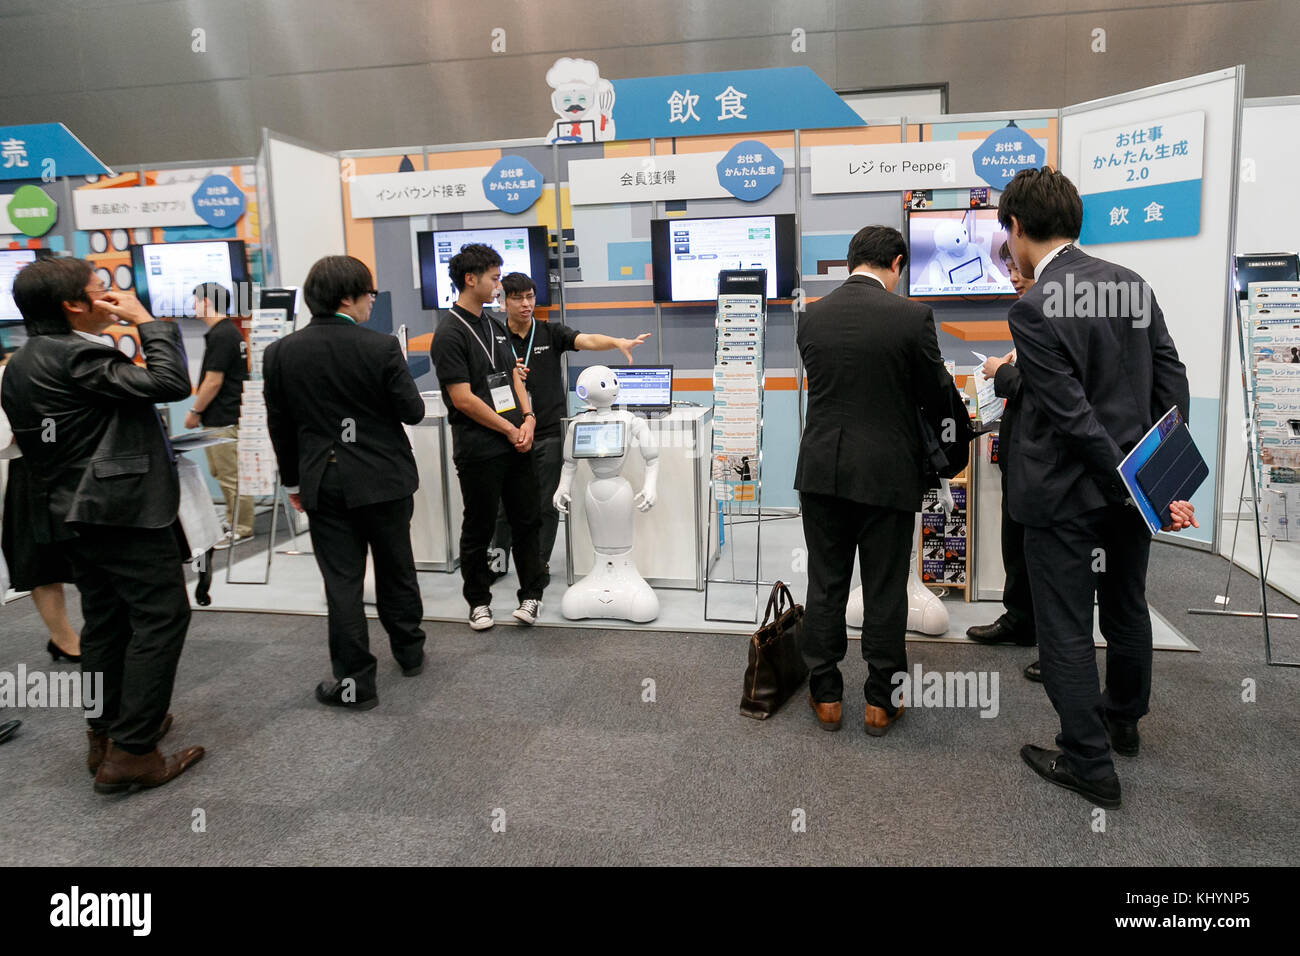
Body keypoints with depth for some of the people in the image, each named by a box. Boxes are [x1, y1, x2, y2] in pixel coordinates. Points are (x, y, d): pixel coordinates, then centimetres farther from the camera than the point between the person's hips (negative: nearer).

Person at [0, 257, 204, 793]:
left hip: (73, 515, 10)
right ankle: (131, 753, -4)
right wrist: (145, 321, -11)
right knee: (161, 615, -6)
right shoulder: (77, 357, -18)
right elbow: (171, 382, -24)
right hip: (123, 509, -10)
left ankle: (106, 736, 26)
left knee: (105, 619, 17)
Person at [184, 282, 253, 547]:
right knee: (219, 471, 18)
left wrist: (195, 411, -10)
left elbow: (213, 382, -20)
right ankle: (232, 519, 28)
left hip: (224, 420, -11)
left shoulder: (220, 336, -17)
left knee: (231, 476, -4)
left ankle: (241, 529, 4)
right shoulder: (230, 331, 15)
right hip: (224, 417, 11)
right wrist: (201, 411, 23)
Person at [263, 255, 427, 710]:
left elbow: (280, 428, 4)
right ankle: (409, 650, 34)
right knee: (396, 569, 17)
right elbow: (412, 412, -8)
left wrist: (293, 482, 15)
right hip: (385, 480, -1)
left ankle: (355, 681, 12)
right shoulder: (381, 347, -12)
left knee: (342, 582, 6)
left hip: (324, 483, 1)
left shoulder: (280, 353, -2)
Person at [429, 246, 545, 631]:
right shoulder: (449, 334, -12)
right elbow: (463, 399, -16)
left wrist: (528, 419, -1)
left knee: (527, 520, 10)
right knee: (479, 528, 7)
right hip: (478, 450, -7)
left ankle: (531, 595, 21)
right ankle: (478, 602, 22)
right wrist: (510, 430, -11)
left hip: (516, 443, 7)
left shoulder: (495, 326, 13)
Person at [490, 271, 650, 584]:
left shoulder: (551, 333, 0)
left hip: (550, 432, -1)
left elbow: (587, 340, -16)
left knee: (546, 503, 6)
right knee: (505, 502, 8)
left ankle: (541, 564, 19)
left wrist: (617, 342, -36)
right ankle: (498, 558, 26)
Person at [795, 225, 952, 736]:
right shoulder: (912, 315, -12)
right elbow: (934, 393, -3)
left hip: (822, 468, 3)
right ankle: (881, 701, 21)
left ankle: (825, 695, 22)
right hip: (887, 472, -3)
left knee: (825, 583, 12)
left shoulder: (811, 316, 0)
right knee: (885, 588, 9)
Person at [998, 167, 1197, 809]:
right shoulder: (1132, 283, 2)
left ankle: (1089, 763, 19)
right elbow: (1172, 382, 4)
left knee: (1066, 628, 6)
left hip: (1066, 493, -8)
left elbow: (1074, 415, -22)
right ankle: (1123, 720, 45)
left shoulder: (1034, 309, -21)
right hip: (1134, 481, 8)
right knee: (1126, 608, 23)